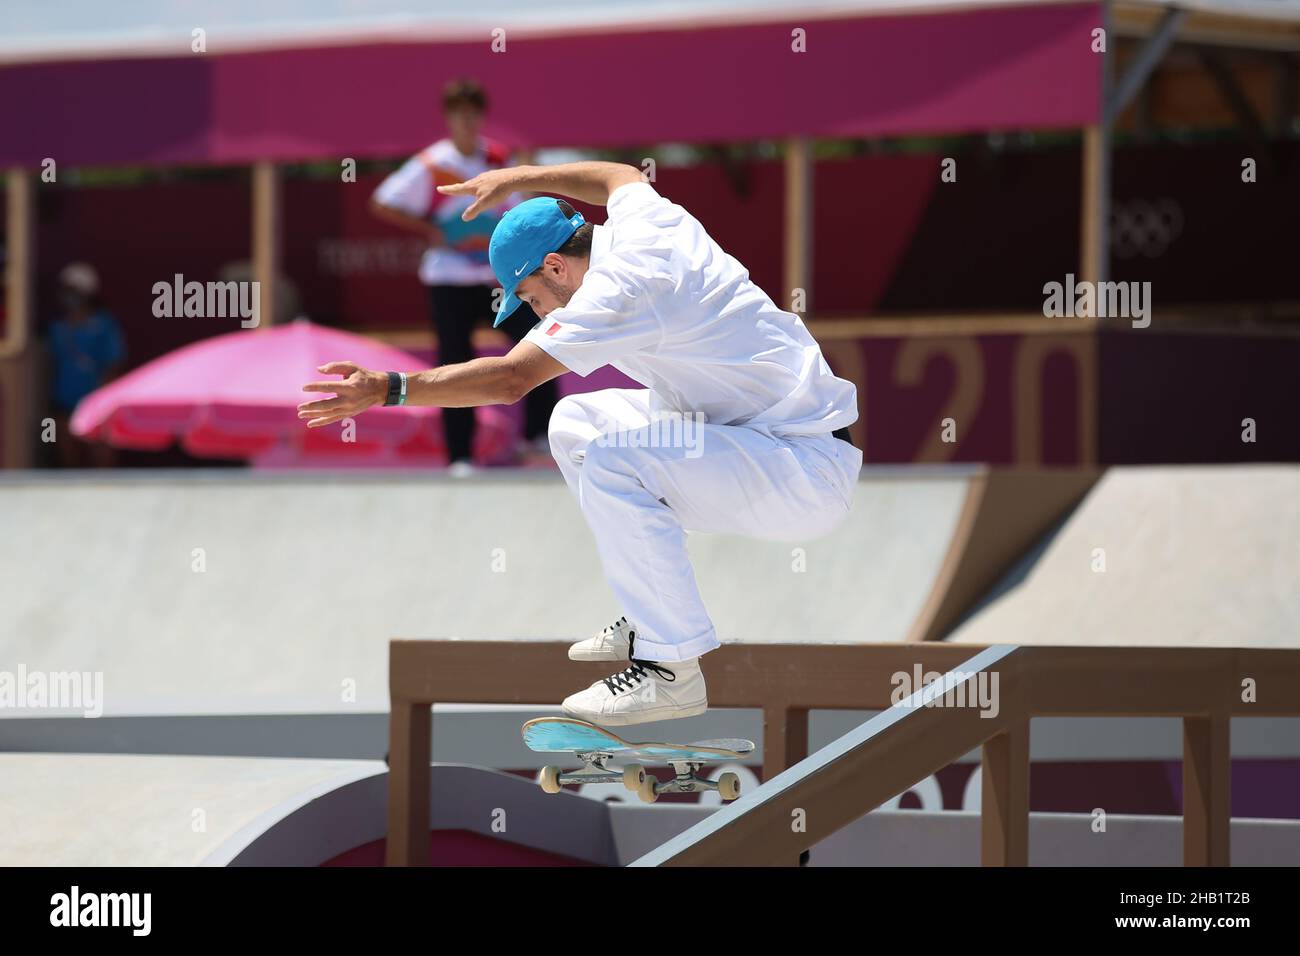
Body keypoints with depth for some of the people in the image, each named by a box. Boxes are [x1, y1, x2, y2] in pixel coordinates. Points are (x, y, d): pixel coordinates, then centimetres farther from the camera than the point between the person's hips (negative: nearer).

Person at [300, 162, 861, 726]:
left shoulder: (622, 287, -22)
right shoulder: (646, 215, 4)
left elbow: (511, 378, -27)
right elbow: (621, 175, 31)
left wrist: (391, 389, -23)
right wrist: (515, 179, 33)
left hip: (813, 478, -10)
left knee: (610, 462, -27)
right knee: (574, 424, 15)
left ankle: (671, 670, -21)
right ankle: (653, 619, 17)